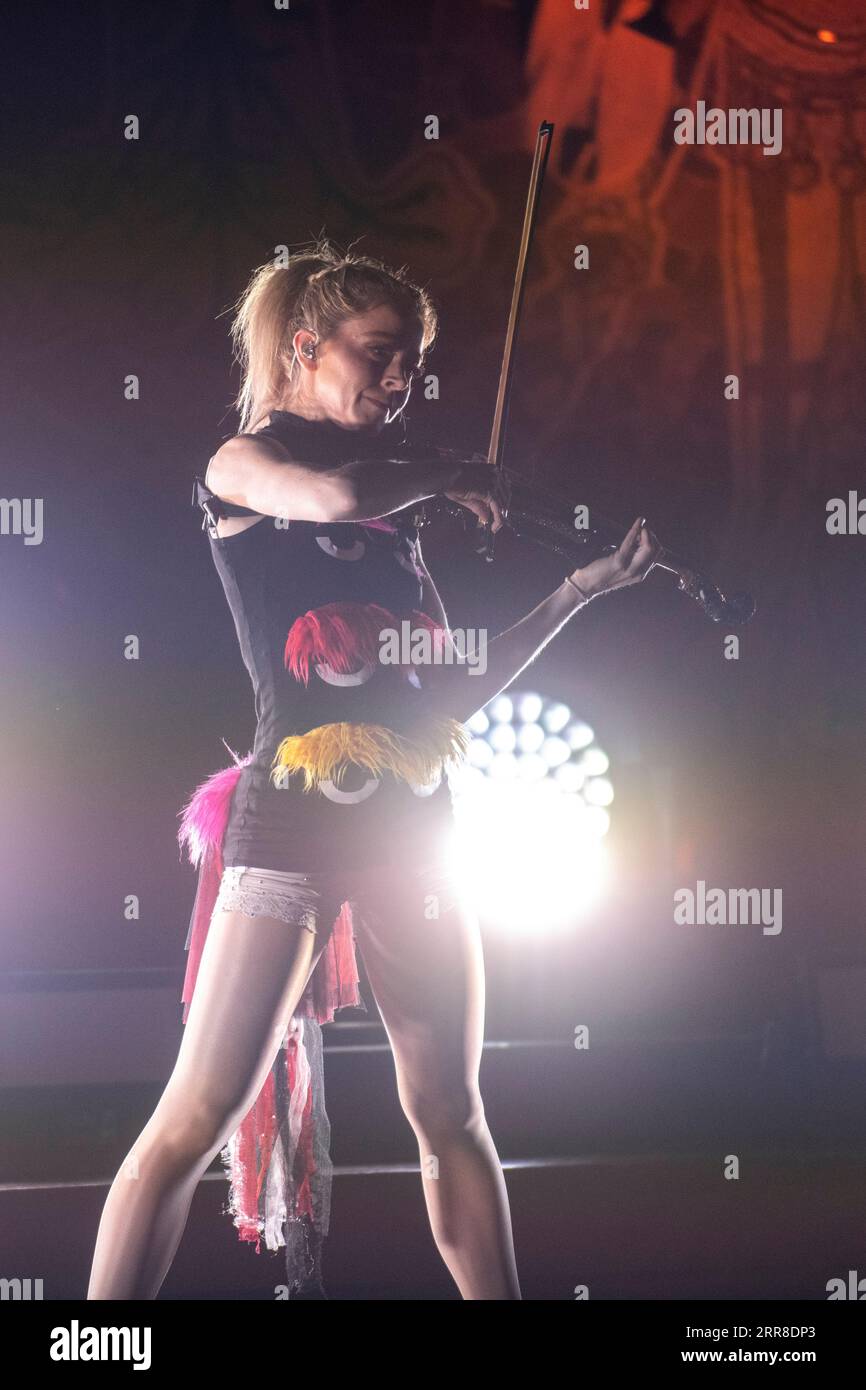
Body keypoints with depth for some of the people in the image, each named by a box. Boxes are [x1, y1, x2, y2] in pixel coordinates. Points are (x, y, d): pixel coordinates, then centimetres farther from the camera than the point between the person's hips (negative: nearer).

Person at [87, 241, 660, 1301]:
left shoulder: (397, 515, 20)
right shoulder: (241, 467, 4)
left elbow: (451, 694, 18)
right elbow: (336, 493, -21)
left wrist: (581, 588, 15)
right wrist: (455, 474, -1)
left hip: (412, 825, 6)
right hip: (293, 816, -6)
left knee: (451, 1115, 9)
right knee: (200, 1116, -7)